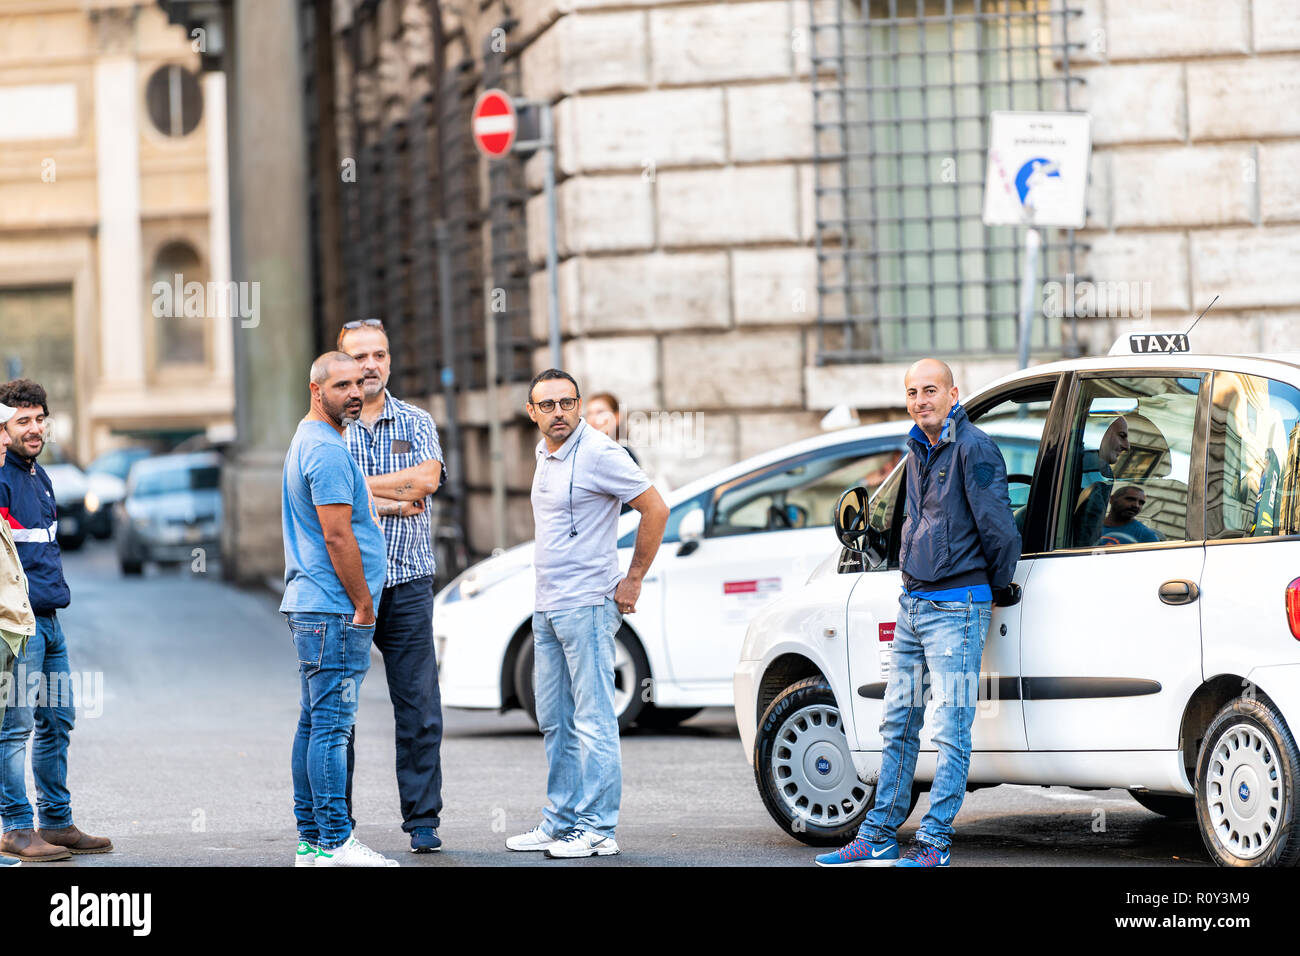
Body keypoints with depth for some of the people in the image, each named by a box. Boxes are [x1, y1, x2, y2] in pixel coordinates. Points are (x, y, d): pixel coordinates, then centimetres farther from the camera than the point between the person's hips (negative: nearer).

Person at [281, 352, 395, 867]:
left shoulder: (308, 440, 19)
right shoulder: (327, 448, -15)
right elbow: (337, 536, -18)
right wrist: (363, 605, -12)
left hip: (309, 608, 11)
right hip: (336, 611, -11)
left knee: (316, 723, 11)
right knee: (331, 726, -9)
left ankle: (312, 840, 14)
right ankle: (335, 844, -9)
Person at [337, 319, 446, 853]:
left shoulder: (416, 423, 10)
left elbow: (427, 478, -9)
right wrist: (395, 499, -11)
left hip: (408, 583, 1)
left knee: (419, 708, 0)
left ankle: (422, 820, 8)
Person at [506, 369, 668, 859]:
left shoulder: (598, 452, -13)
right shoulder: (544, 455, 14)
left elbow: (655, 509, -14)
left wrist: (633, 580, -11)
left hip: (587, 606, -9)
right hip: (547, 607, 9)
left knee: (593, 721, -7)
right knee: (554, 722, 13)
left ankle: (597, 829, -6)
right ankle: (560, 823, 20)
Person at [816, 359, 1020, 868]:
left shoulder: (972, 448, -13)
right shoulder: (918, 451, 15)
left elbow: (997, 525, -13)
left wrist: (1001, 587, -3)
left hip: (956, 606, -9)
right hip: (912, 603, 9)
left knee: (951, 730, -5)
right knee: (898, 725, 12)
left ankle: (934, 843, -4)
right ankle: (878, 837, 17)